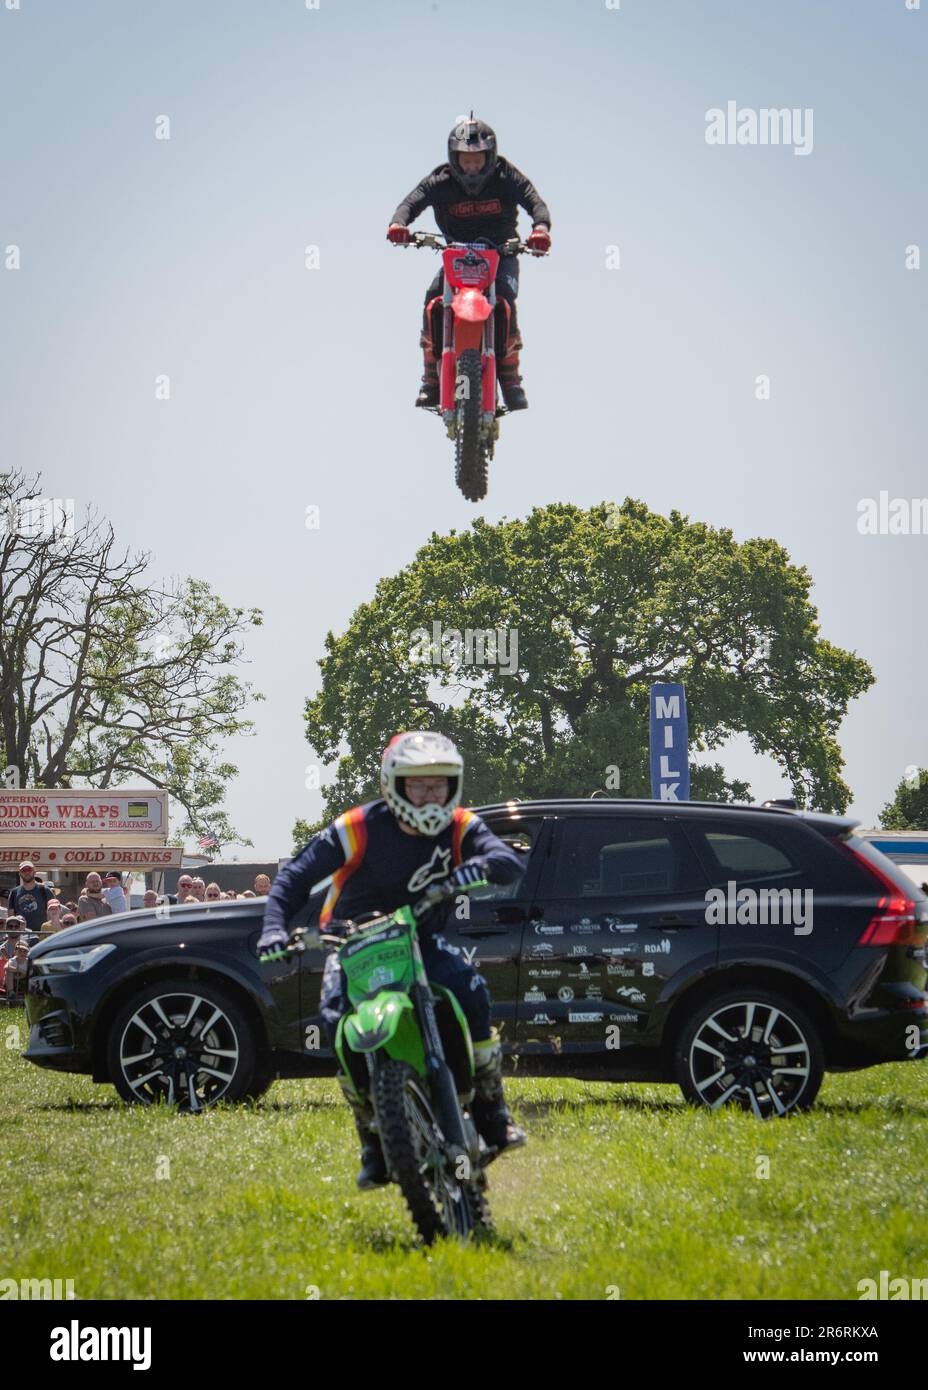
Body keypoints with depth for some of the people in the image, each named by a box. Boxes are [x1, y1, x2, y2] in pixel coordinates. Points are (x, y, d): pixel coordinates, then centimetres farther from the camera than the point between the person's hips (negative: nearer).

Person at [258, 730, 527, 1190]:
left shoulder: (460, 827, -8)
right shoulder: (358, 828, -15)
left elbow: (510, 862, -22)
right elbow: (297, 874, -12)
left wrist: (484, 864, -46)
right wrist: (275, 926, -29)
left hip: (421, 939, 1)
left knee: (471, 991, -27)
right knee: (337, 1018, -27)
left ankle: (492, 1114, -11)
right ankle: (373, 1144, -15)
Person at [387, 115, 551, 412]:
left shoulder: (505, 176, -11)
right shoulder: (440, 182, -8)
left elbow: (534, 201, -21)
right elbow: (413, 201, -20)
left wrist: (540, 228, -44)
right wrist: (398, 223, -44)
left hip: (500, 254, -1)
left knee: (504, 300, -30)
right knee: (433, 299, -23)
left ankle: (510, 379, -22)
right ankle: (431, 381, -15)